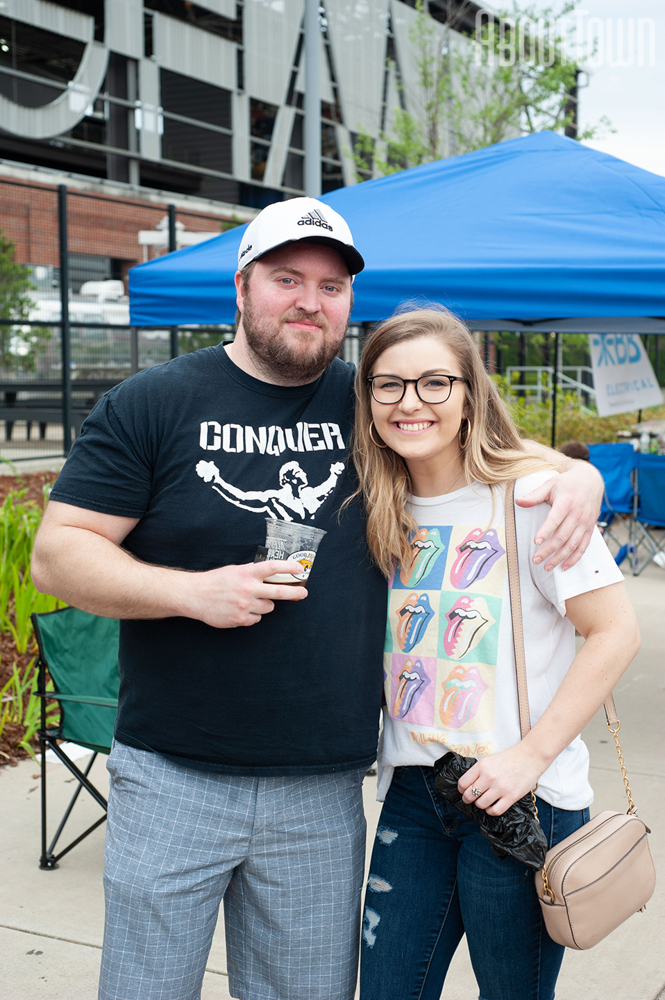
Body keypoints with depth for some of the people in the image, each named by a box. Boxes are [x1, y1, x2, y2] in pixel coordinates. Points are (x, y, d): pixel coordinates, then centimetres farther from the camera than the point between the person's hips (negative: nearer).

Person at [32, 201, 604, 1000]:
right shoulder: (152, 404, -2)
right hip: (172, 782, -2)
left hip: (323, 794, 2)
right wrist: (190, 590, -18)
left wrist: (579, 476, -2)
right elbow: (57, 554, -4)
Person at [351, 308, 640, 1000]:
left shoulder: (530, 492, -11)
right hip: (410, 793, 5)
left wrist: (531, 755, -17)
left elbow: (615, 633, -13)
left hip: (519, 798, -5)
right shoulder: (383, 510, 7)